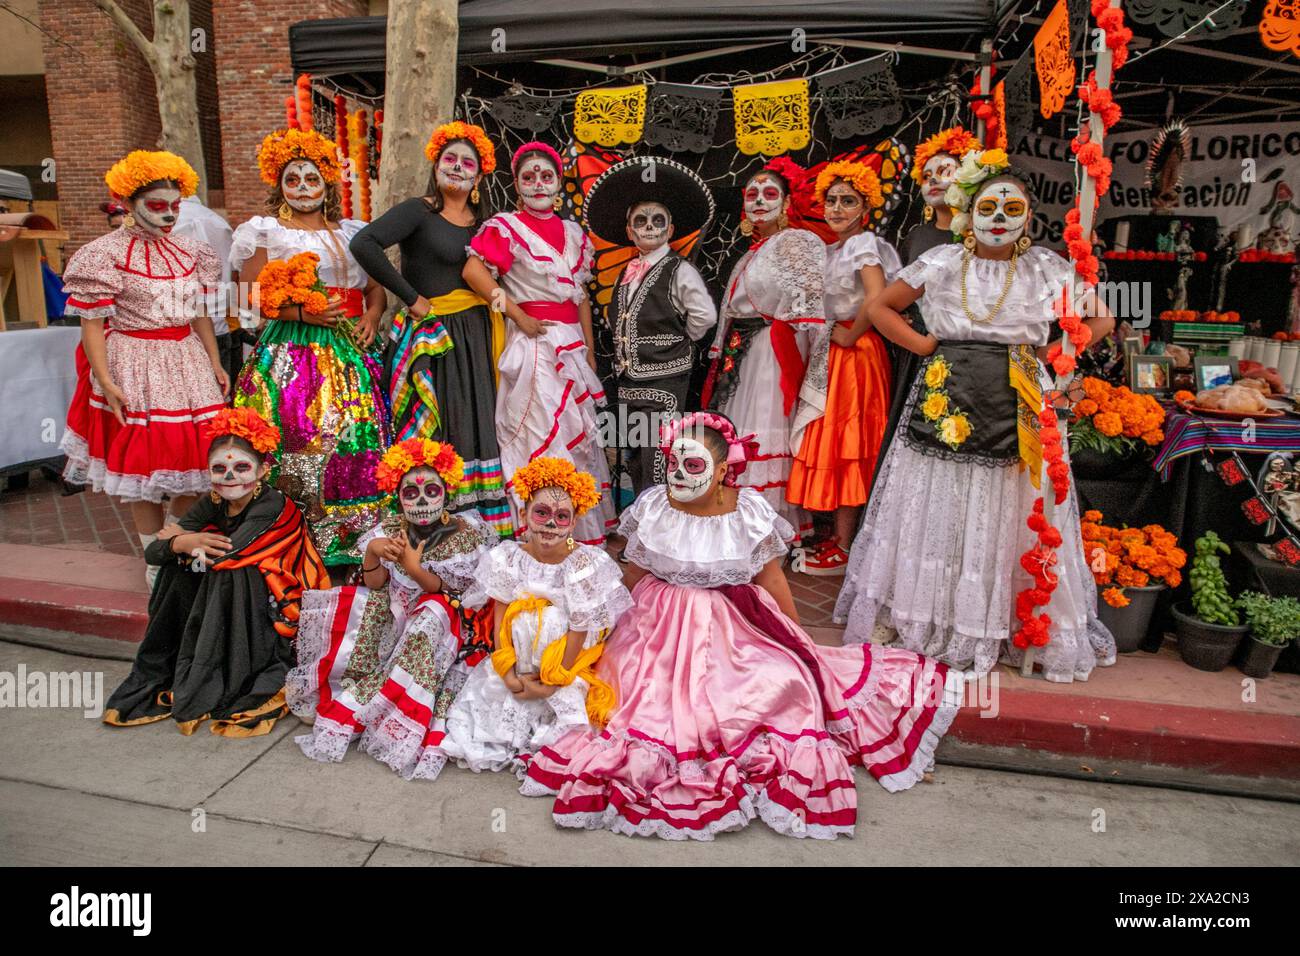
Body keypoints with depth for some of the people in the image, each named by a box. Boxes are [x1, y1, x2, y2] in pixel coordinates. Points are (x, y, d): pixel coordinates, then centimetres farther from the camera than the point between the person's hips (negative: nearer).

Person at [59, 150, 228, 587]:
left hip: (186, 362, 5)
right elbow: (92, 325, -9)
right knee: (143, 463, 3)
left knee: (191, 461, 9)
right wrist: (105, 381, -18)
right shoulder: (106, 254, -8)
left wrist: (215, 364, 11)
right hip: (136, 369, -5)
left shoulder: (188, 252, 9)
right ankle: (155, 559, 18)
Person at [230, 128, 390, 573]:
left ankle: (354, 542, 7)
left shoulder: (351, 233, 18)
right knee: (300, 442, -11)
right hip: (291, 356, -3)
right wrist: (302, 312, -14)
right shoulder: (265, 234, 7)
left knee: (355, 441, -2)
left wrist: (371, 316, 0)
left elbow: (375, 289, 21)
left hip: (349, 354, 4)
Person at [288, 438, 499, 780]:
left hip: (446, 621, -4)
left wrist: (414, 568, -26)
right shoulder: (389, 530, 2)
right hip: (397, 617, 4)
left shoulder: (465, 533, -9)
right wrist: (372, 553, -22)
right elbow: (376, 587, -2)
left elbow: (451, 591, -11)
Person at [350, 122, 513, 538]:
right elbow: (363, 244, -17)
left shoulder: (483, 222, 14)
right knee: (437, 431, -6)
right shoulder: (418, 211, -4)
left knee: (478, 427, 6)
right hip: (431, 338, -6)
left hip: (476, 338, 6)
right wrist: (412, 297, -14)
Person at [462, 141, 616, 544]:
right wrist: (519, 316, -17)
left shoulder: (574, 233, 15)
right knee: (542, 432, -5)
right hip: (533, 342, -6)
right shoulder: (506, 227, -3)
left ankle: (584, 531, 21)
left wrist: (589, 350, 12)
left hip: (571, 342, 6)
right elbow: (474, 271, -17)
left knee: (580, 432, 9)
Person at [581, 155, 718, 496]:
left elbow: (705, 316, -16)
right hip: (629, 382, 7)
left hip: (664, 382, -7)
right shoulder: (625, 274, 12)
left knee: (657, 467, -7)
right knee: (635, 462, 15)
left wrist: (677, 341, -4)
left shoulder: (680, 271, -8)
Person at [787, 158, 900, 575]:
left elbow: (876, 300, -26)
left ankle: (843, 550, 3)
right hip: (830, 354, 9)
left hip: (854, 354, -9)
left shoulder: (864, 245, -11)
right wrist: (827, 338, 4)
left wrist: (849, 336, -16)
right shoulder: (834, 250, 15)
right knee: (831, 446, 12)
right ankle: (837, 536, 22)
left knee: (845, 446, -5)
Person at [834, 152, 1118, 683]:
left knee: (1008, 518, 4)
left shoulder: (1047, 268, 5)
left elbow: (1100, 319, 13)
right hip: (946, 400, 0)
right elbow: (879, 307, 10)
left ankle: (1012, 627, 20)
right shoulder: (942, 263, 4)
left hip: (1016, 407, 0)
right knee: (938, 515, 6)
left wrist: (1052, 358, 1)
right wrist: (924, 345, 0)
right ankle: (925, 618, 20)